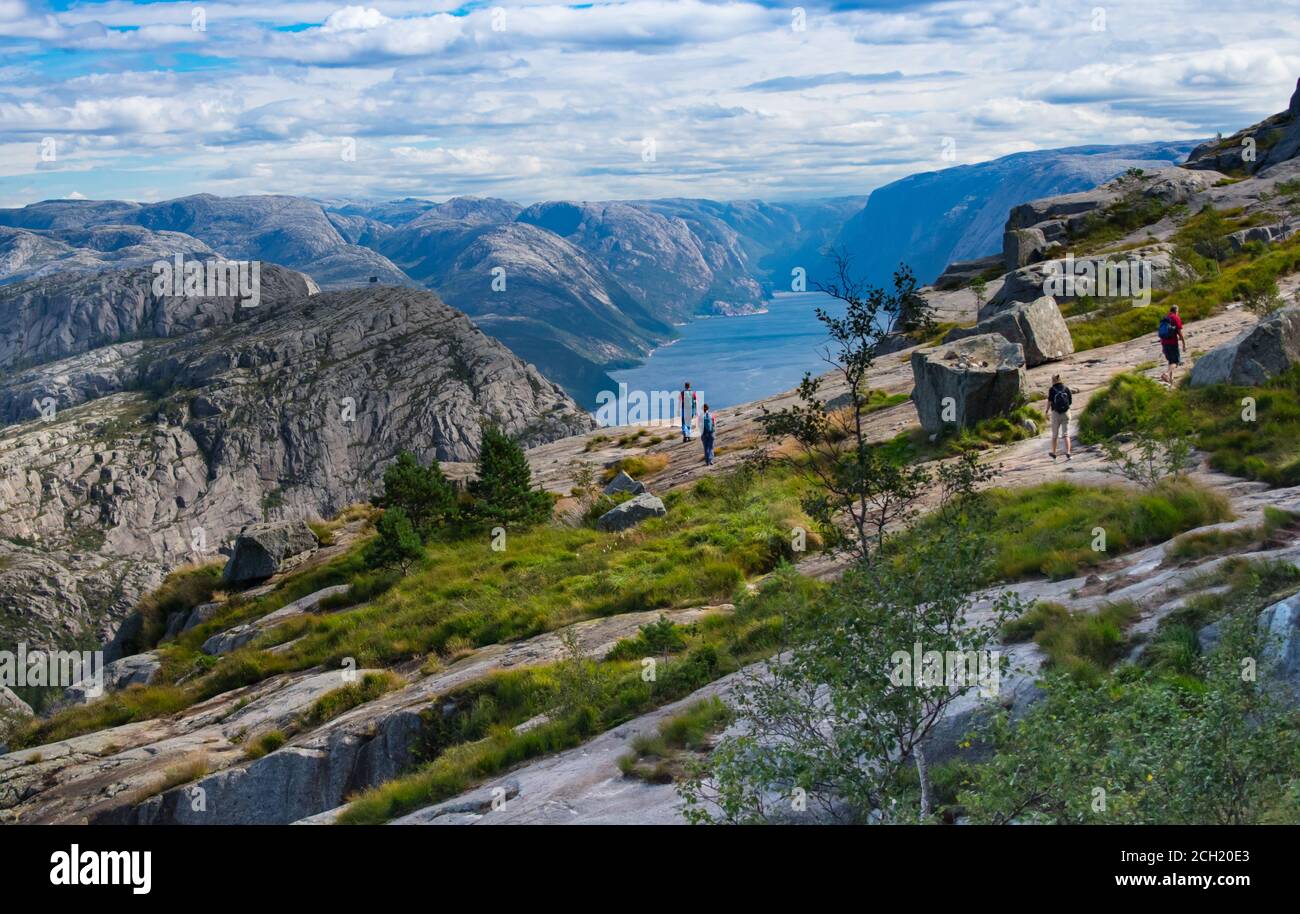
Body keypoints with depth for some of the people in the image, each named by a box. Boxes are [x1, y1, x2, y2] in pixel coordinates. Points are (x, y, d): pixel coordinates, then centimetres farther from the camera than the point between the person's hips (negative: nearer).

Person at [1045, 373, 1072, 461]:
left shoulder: (1052, 389, -6)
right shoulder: (1066, 388, 2)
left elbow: (1049, 402, -10)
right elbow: (1071, 401, 5)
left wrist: (1046, 412, -2)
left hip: (1056, 413, -1)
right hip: (1066, 413, 1)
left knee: (1054, 434, 14)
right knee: (1066, 434, 0)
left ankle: (1054, 453, 27)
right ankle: (1068, 453, -14)